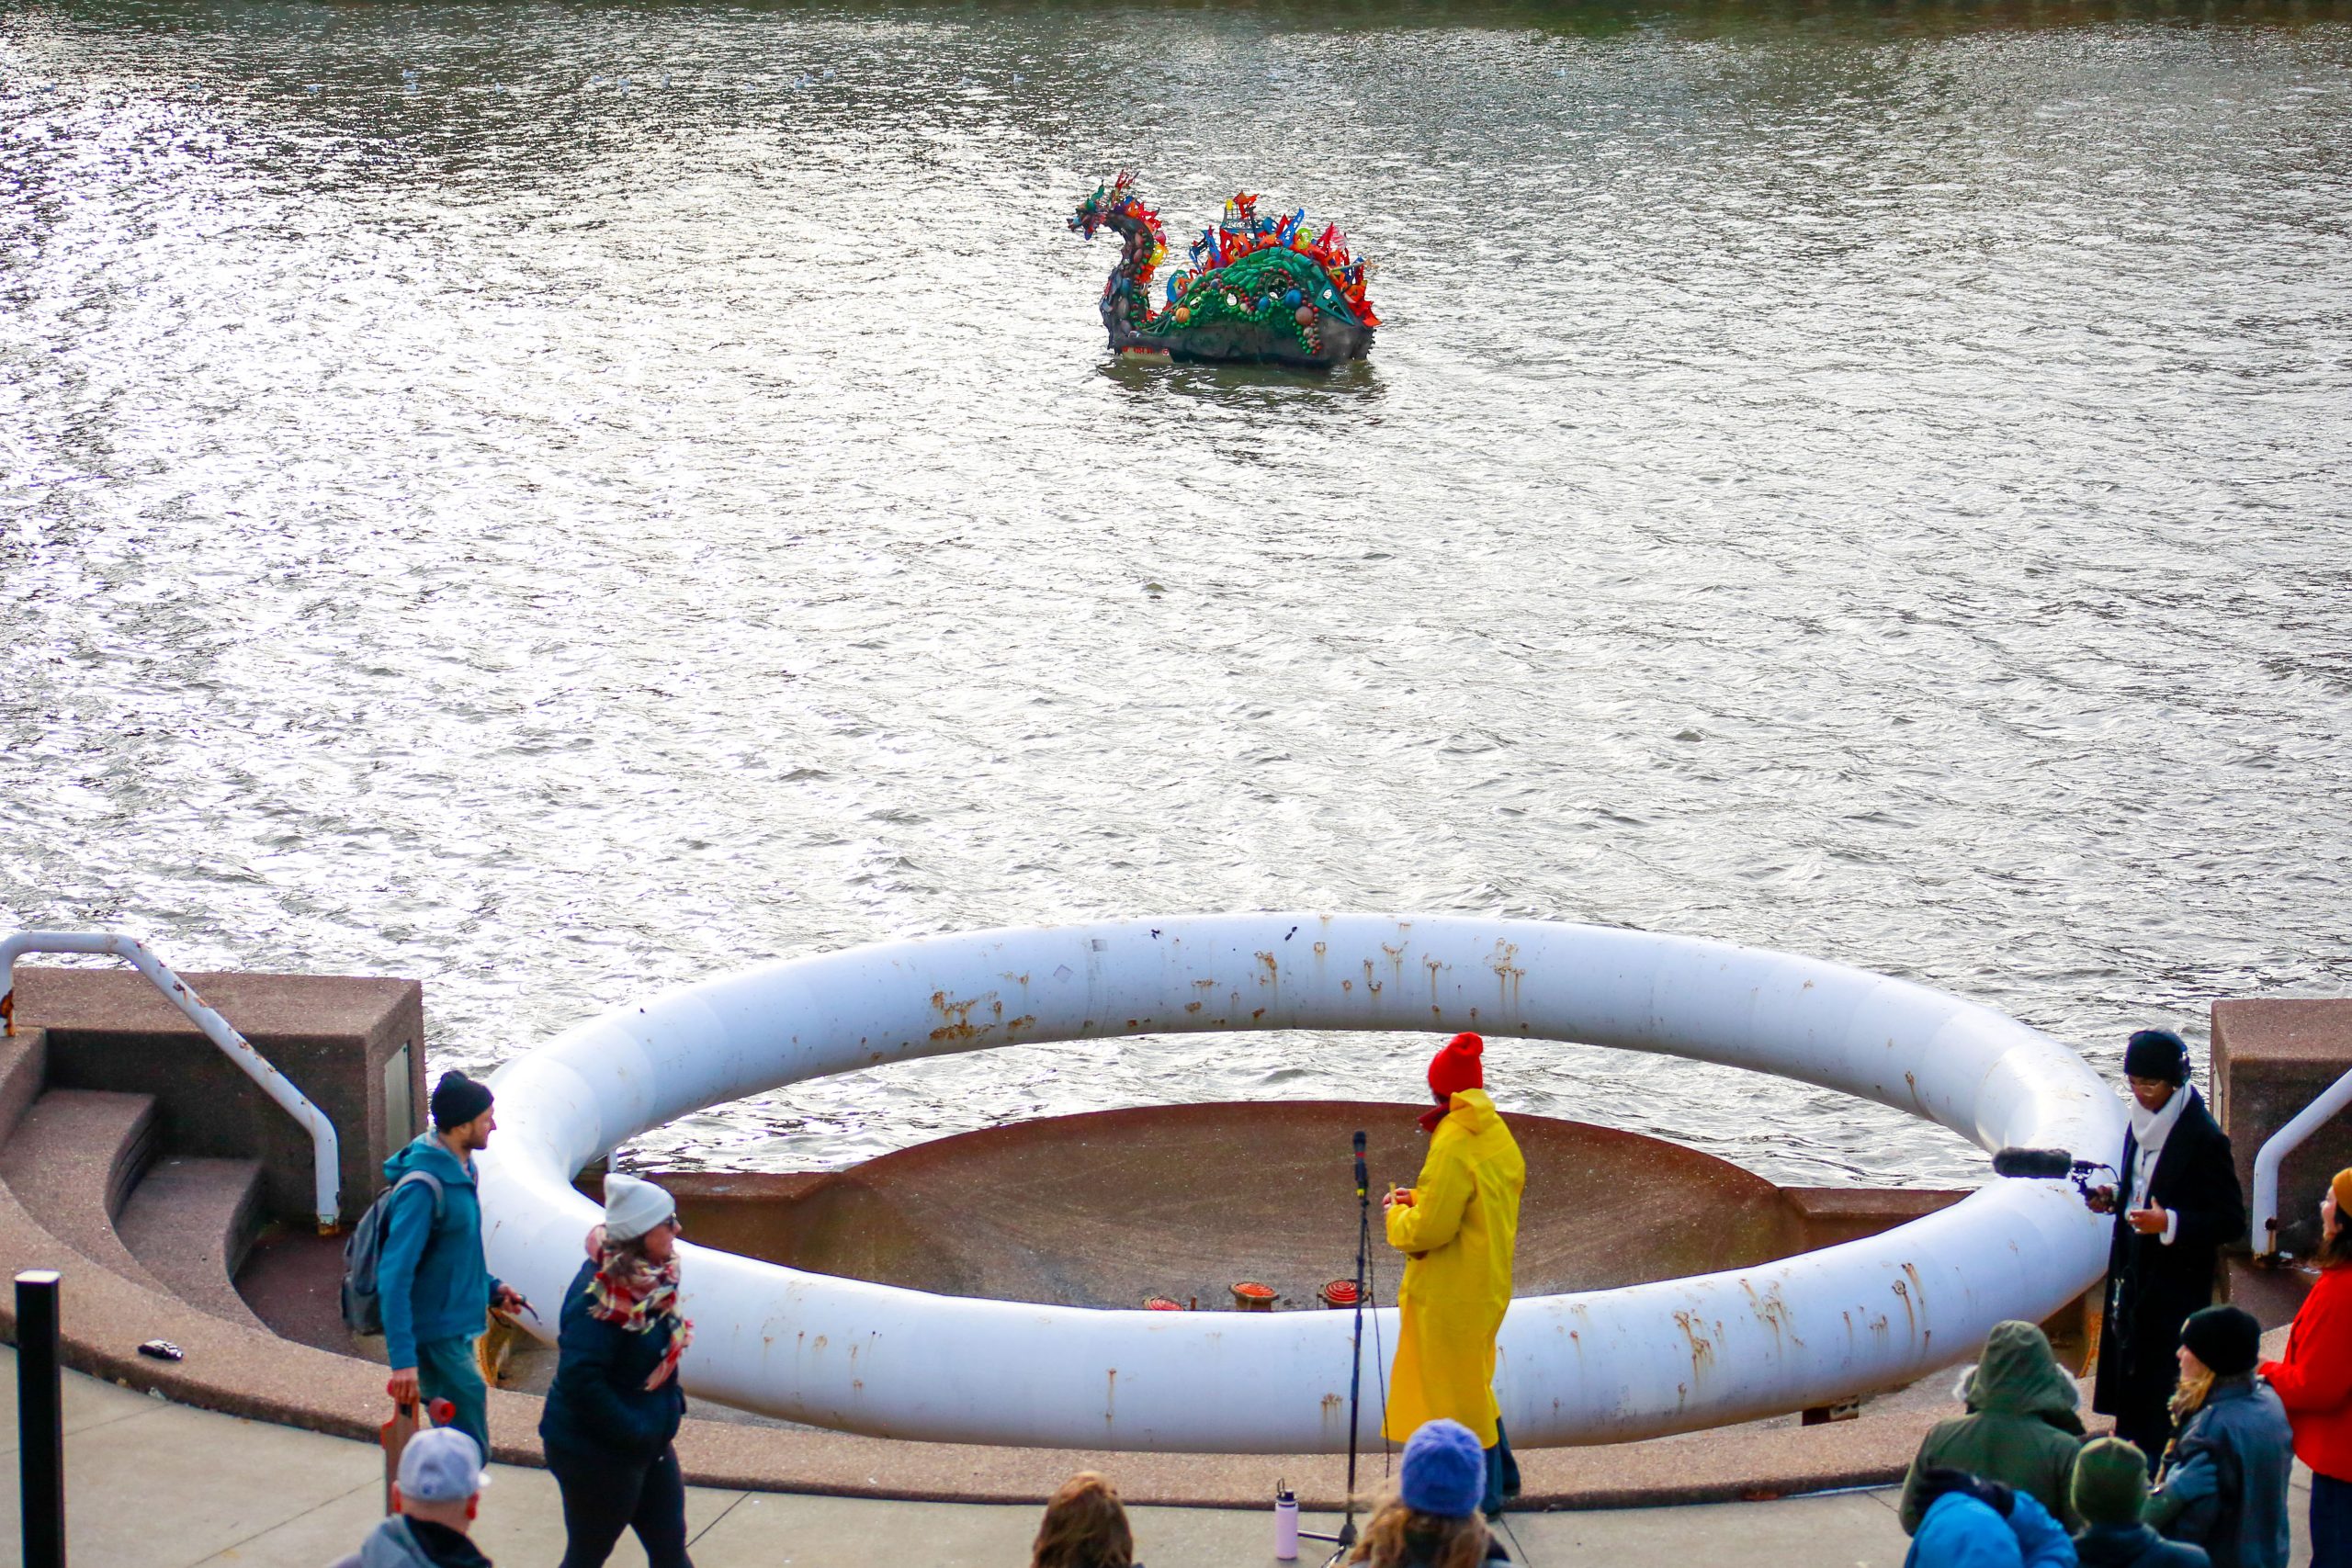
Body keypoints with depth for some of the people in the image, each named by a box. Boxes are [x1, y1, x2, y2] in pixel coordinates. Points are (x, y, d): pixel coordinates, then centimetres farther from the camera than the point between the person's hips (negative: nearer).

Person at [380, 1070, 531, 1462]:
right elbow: (394, 1275, -27)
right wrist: (403, 1359, -31)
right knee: (470, 1449, -9)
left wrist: (490, 1287, 13)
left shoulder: (460, 1169, 8)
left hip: (457, 1333, 10)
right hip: (435, 1338, -10)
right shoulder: (423, 1188, -23)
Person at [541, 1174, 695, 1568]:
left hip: (650, 1444, 9)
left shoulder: (649, 1280, 0)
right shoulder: (601, 1296, -27)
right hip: (594, 1453, -9)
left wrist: (672, 1402, 6)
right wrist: (635, 1431, -25)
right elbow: (580, 1380, -31)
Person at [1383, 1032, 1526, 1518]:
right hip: (1489, 1281, 9)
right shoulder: (1498, 1136, 5)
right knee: (1472, 1381, 24)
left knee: (1457, 1388, 4)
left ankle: (1482, 1492, 13)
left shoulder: (1453, 1147, -24)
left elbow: (1429, 1229, -24)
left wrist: (1397, 1214, -4)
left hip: (1449, 1291, -9)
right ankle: (1500, 1475, 33)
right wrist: (1421, 1199, 10)